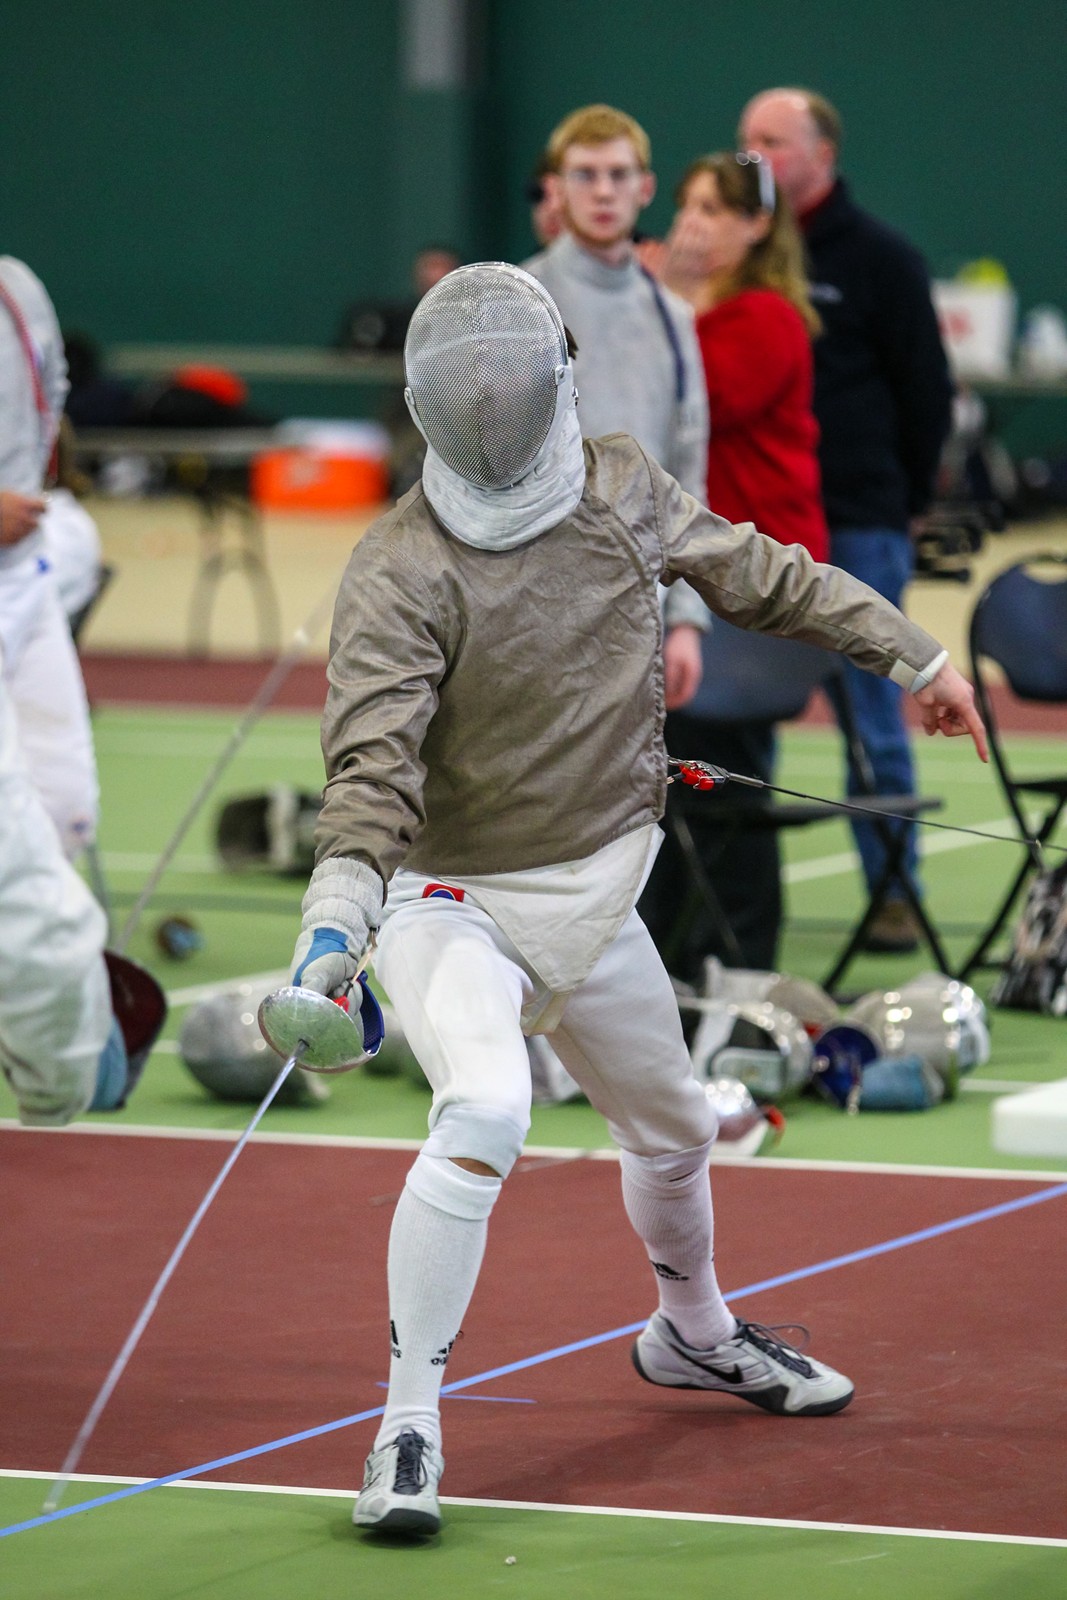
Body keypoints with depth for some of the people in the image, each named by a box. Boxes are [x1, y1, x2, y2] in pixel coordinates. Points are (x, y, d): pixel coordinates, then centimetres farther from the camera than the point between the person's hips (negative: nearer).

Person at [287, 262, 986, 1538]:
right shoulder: (401, 570, -24)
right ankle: (408, 1430, -22)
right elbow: (375, 757, -35)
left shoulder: (621, 491, -6)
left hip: (592, 893, 6)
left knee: (674, 1133, 24)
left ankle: (693, 1335, 55)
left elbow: (760, 576, 9)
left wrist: (912, 655, 12)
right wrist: (338, 909, -50)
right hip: (450, 896, -6)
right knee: (485, 1114, -32)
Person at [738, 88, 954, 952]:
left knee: (872, 718, 0)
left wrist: (903, 499, 2)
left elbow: (927, 392, 3)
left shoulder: (881, 258, 2)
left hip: (857, 528, -3)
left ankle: (894, 893, 7)